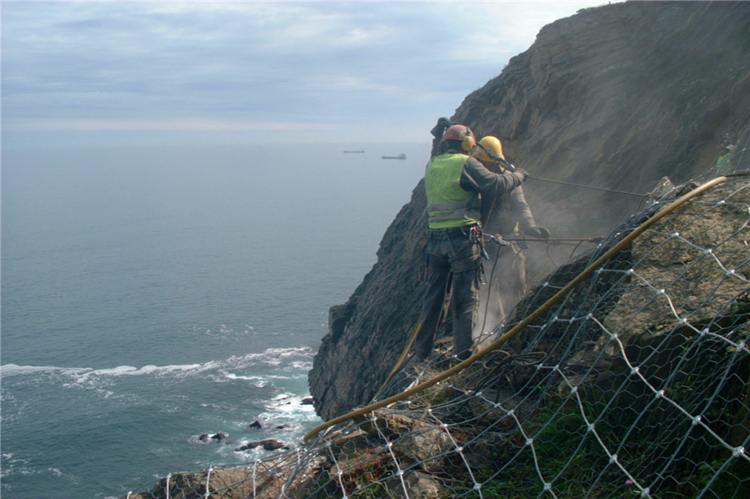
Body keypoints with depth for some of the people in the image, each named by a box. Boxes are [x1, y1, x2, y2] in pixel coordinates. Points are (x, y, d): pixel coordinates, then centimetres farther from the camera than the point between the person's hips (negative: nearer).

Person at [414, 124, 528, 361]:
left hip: (436, 238, 6)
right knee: (466, 296, 1)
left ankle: (422, 350, 19)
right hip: (463, 238, -6)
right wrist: (518, 176, 5)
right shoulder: (465, 163, -7)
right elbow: (495, 184, -11)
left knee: (433, 295, 14)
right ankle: (463, 350, 1)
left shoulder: (431, 166, 13)